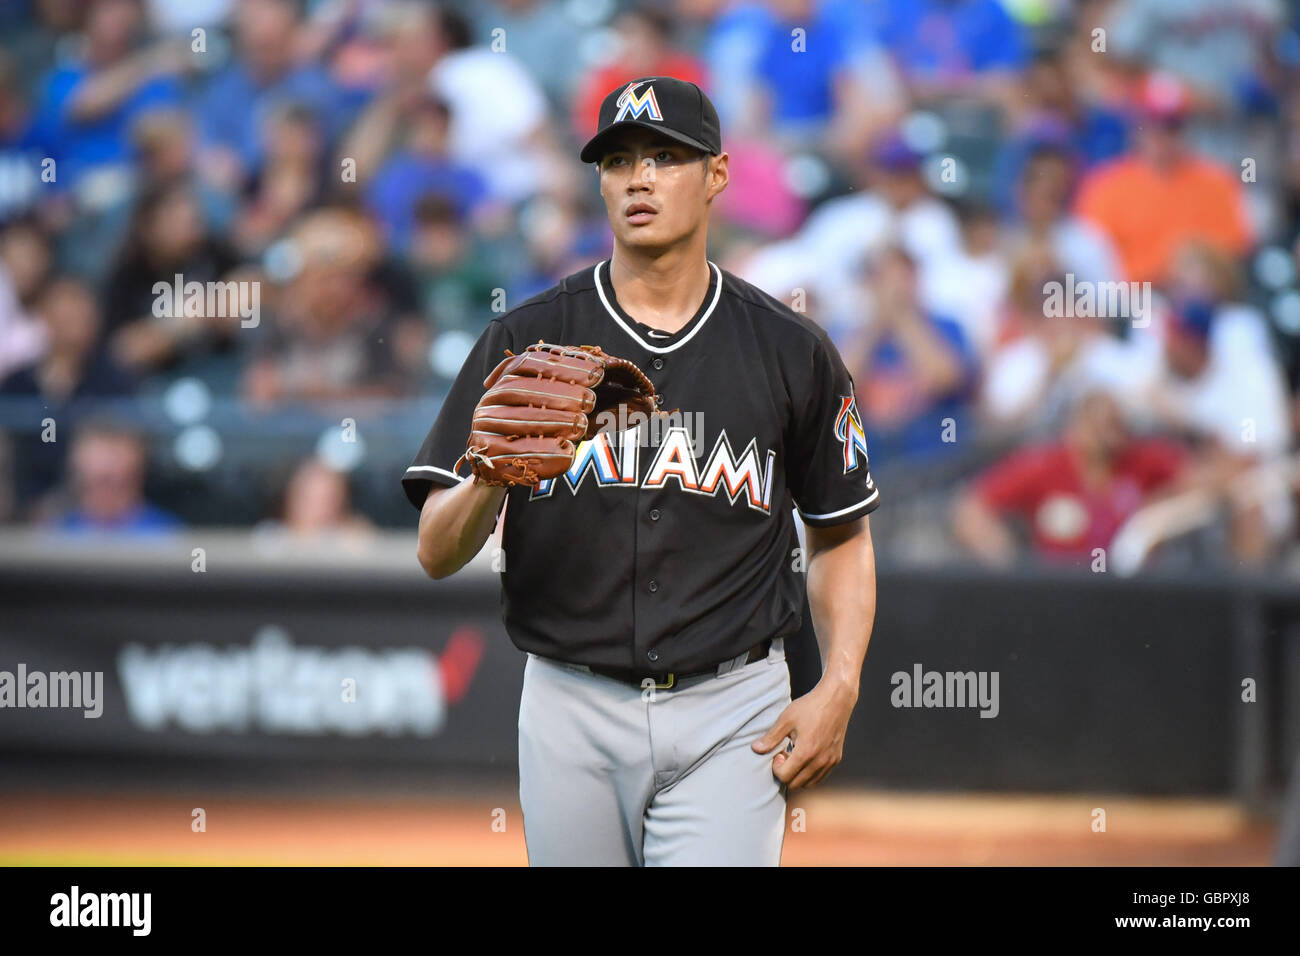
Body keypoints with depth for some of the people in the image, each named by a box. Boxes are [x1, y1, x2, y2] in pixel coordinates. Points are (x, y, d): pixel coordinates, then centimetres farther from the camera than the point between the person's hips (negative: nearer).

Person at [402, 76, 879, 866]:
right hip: (572, 708, 1)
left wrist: (838, 689, -3)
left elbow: (842, 534, 13)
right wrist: (491, 476, -27)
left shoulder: (791, 351, 3)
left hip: (730, 717, -1)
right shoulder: (526, 341, 1)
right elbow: (437, 554, -4)